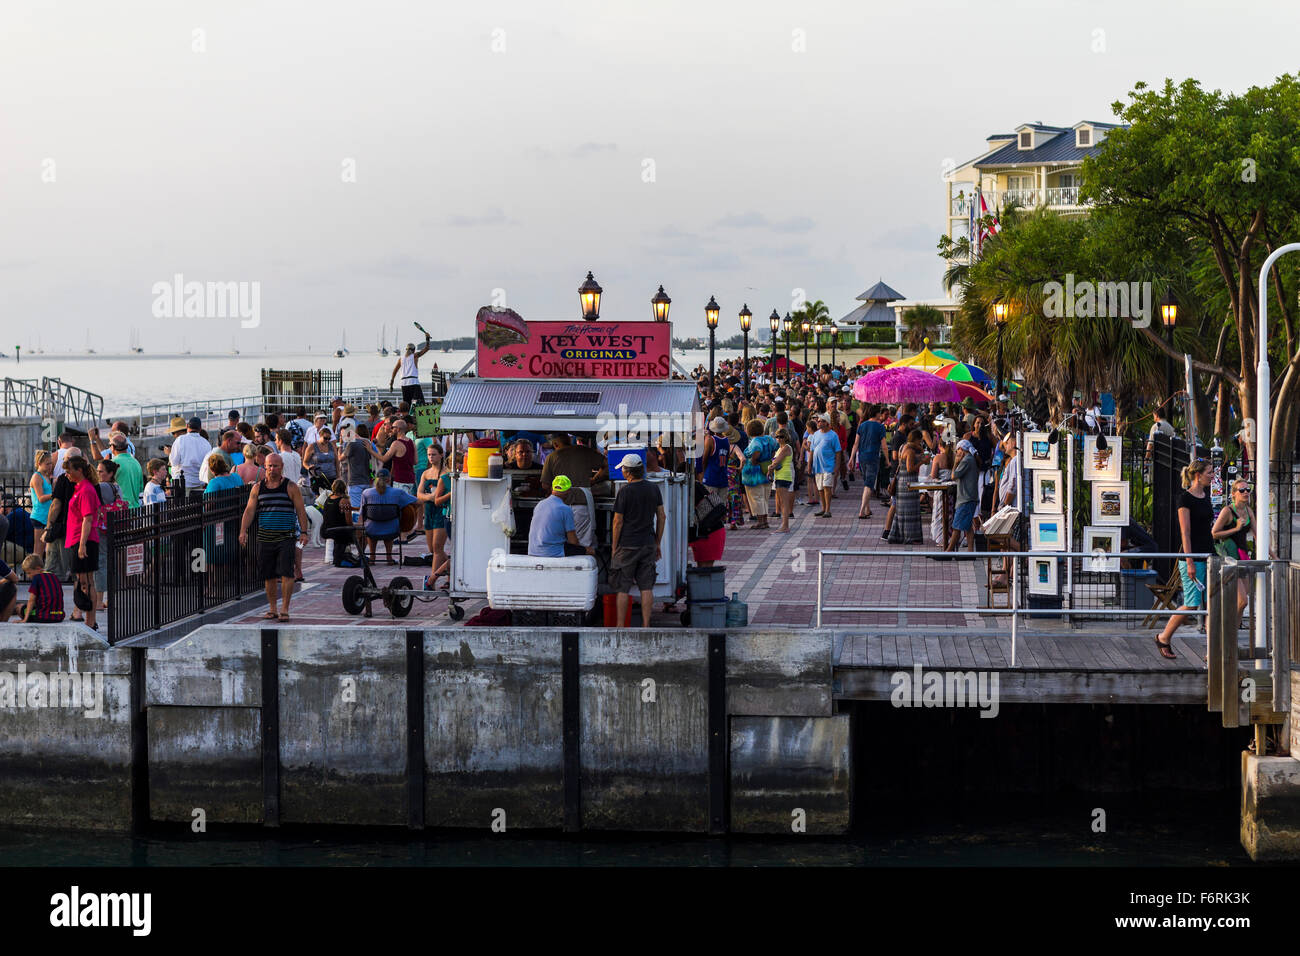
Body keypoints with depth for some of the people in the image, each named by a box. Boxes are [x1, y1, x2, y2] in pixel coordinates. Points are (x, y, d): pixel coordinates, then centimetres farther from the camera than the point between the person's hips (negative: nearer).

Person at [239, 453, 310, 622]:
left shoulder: (290, 487, 2)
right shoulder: (258, 488, 9)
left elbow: (300, 511, 1)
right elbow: (249, 510, 5)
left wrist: (303, 532, -8)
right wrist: (243, 530, -7)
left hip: (286, 538, -3)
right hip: (265, 538, 3)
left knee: (286, 573, -11)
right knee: (269, 576, 6)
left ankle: (284, 609, -8)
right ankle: (272, 609, 17)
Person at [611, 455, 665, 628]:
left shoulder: (624, 491, -12)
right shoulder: (653, 488, 3)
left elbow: (618, 522, -10)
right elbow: (662, 517, 7)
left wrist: (614, 547, -1)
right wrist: (658, 544, 15)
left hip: (627, 545, -4)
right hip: (648, 544, 4)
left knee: (623, 588, 4)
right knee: (646, 588, 6)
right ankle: (646, 626, 4)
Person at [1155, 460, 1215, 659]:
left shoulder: (1205, 495, 13)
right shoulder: (1185, 498, -11)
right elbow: (1185, 532, -15)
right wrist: (1189, 563, -19)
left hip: (1208, 555, 8)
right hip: (1192, 556, -8)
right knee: (1192, 604, -6)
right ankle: (1163, 638, 13)